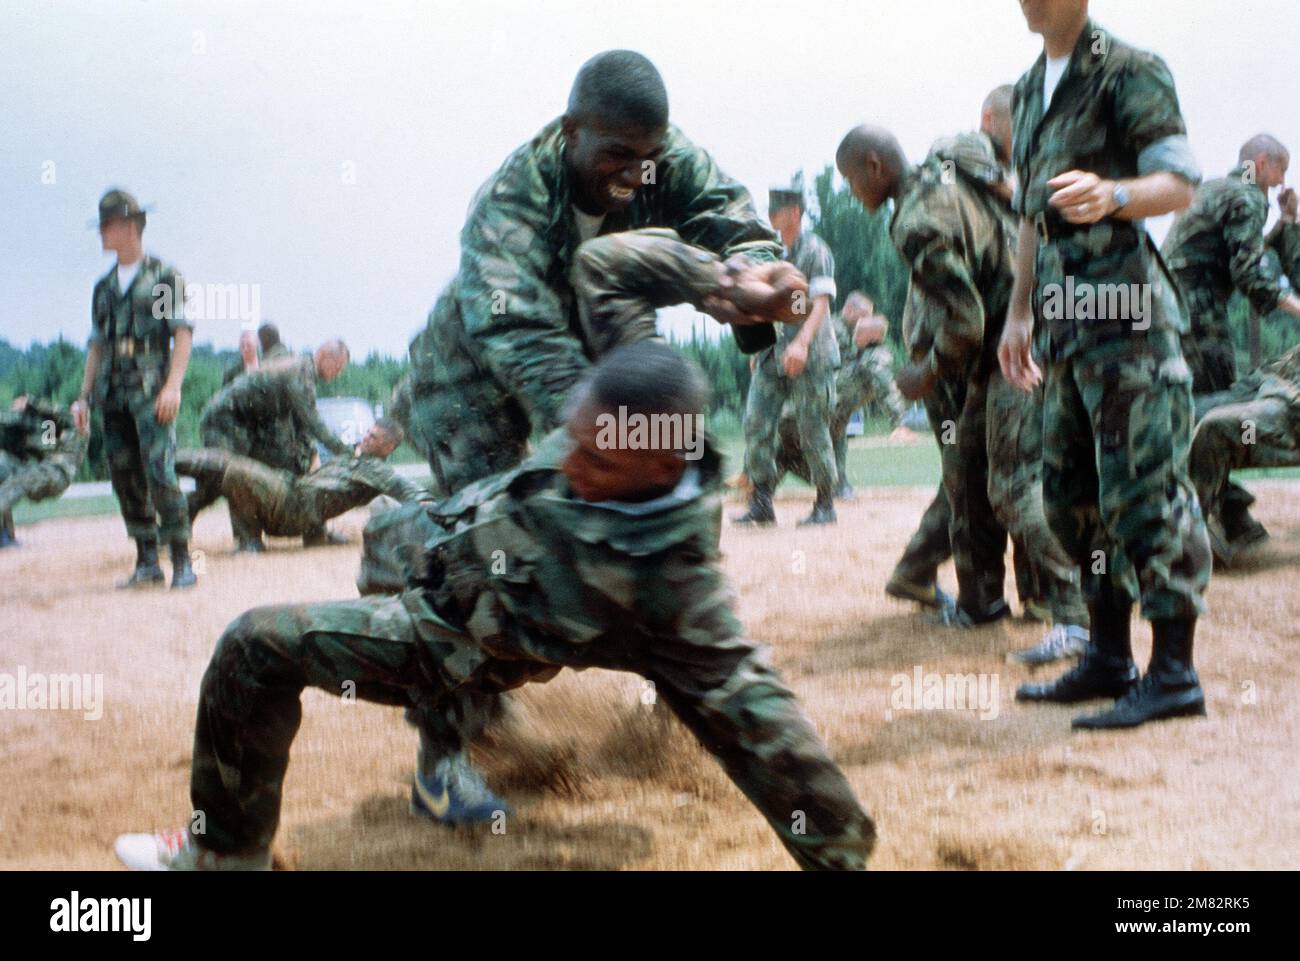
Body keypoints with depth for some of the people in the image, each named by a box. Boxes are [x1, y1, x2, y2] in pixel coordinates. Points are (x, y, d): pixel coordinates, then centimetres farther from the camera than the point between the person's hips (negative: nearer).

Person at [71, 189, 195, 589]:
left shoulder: (164, 277, 1)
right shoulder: (104, 288, 18)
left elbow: (183, 334, -6)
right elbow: (97, 345, 21)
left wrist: (173, 385, -18)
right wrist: (84, 397, 13)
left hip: (151, 390, -6)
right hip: (113, 396, 6)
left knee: (160, 474, -15)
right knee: (126, 480, 4)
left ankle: (182, 562, -10)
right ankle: (146, 562, 11)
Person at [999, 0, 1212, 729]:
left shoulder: (1129, 70, -6)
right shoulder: (1032, 89, 19)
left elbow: (1181, 183, -12)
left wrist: (1112, 195, -31)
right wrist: (1022, 313, 22)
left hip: (1125, 311, -9)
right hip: (1065, 317, 9)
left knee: (1146, 489, -9)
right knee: (1074, 493, 10)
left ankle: (1174, 672, -5)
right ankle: (1109, 659, 19)